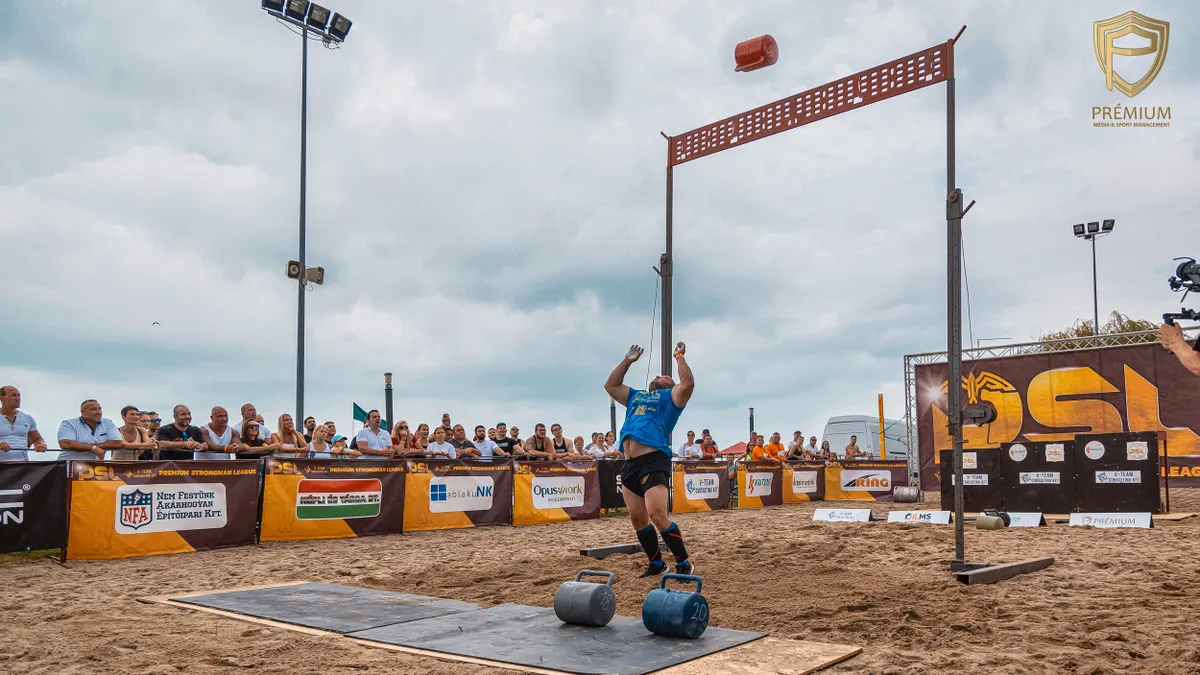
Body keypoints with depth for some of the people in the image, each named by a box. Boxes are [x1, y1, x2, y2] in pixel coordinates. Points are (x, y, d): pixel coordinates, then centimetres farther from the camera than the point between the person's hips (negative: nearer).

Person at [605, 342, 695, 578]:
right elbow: (611, 385, 33)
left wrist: (679, 357, 3)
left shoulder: (669, 397, 12)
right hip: (630, 464, 7)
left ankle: (684, 564, -9)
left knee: (657, 515, -19)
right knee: (637, 519, 8)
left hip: (654, 462, -7)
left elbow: (688, 384, -6)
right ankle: (656, 564, 22)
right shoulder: (636, 396, 29)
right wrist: (627, 360, 31)